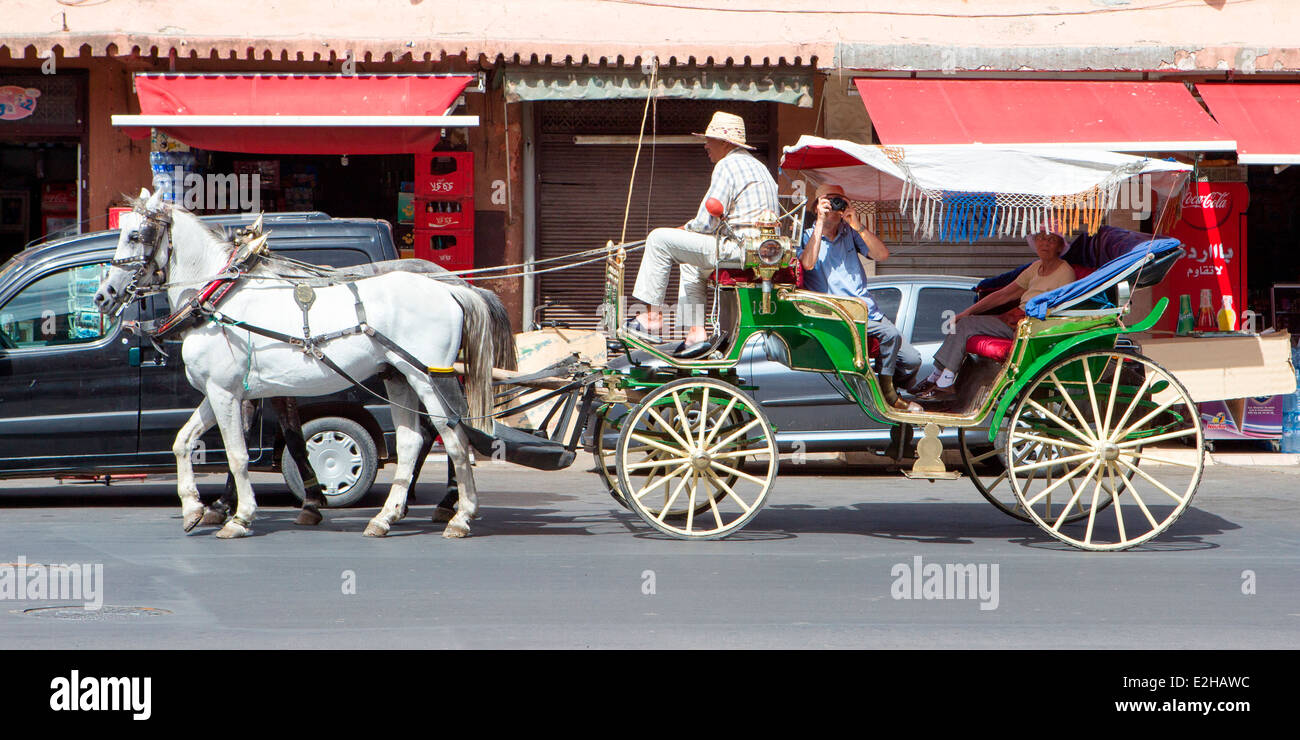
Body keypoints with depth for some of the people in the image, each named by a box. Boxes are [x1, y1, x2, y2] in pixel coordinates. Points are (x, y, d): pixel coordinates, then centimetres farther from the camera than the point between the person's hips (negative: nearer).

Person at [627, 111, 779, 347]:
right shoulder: (757, 166, 21)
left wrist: (684, 229, 6)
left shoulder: (727, 166, -10)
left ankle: (653, 316, -3)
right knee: (691, 263, 33)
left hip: (738, 249, -10)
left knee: (659, 240, -5)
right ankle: (696, 330, 22)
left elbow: (707, 223, -15)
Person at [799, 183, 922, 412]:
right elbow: (808, 263, -20)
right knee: (890, 334, -29)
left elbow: (882, 255, 2)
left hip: (869, 311, 6)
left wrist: (858, 226, -10)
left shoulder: (849, 233, 16)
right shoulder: (807, 236, 3)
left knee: (911, 360, 0)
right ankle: (886, 393, -12)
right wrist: (820, 222, -17)